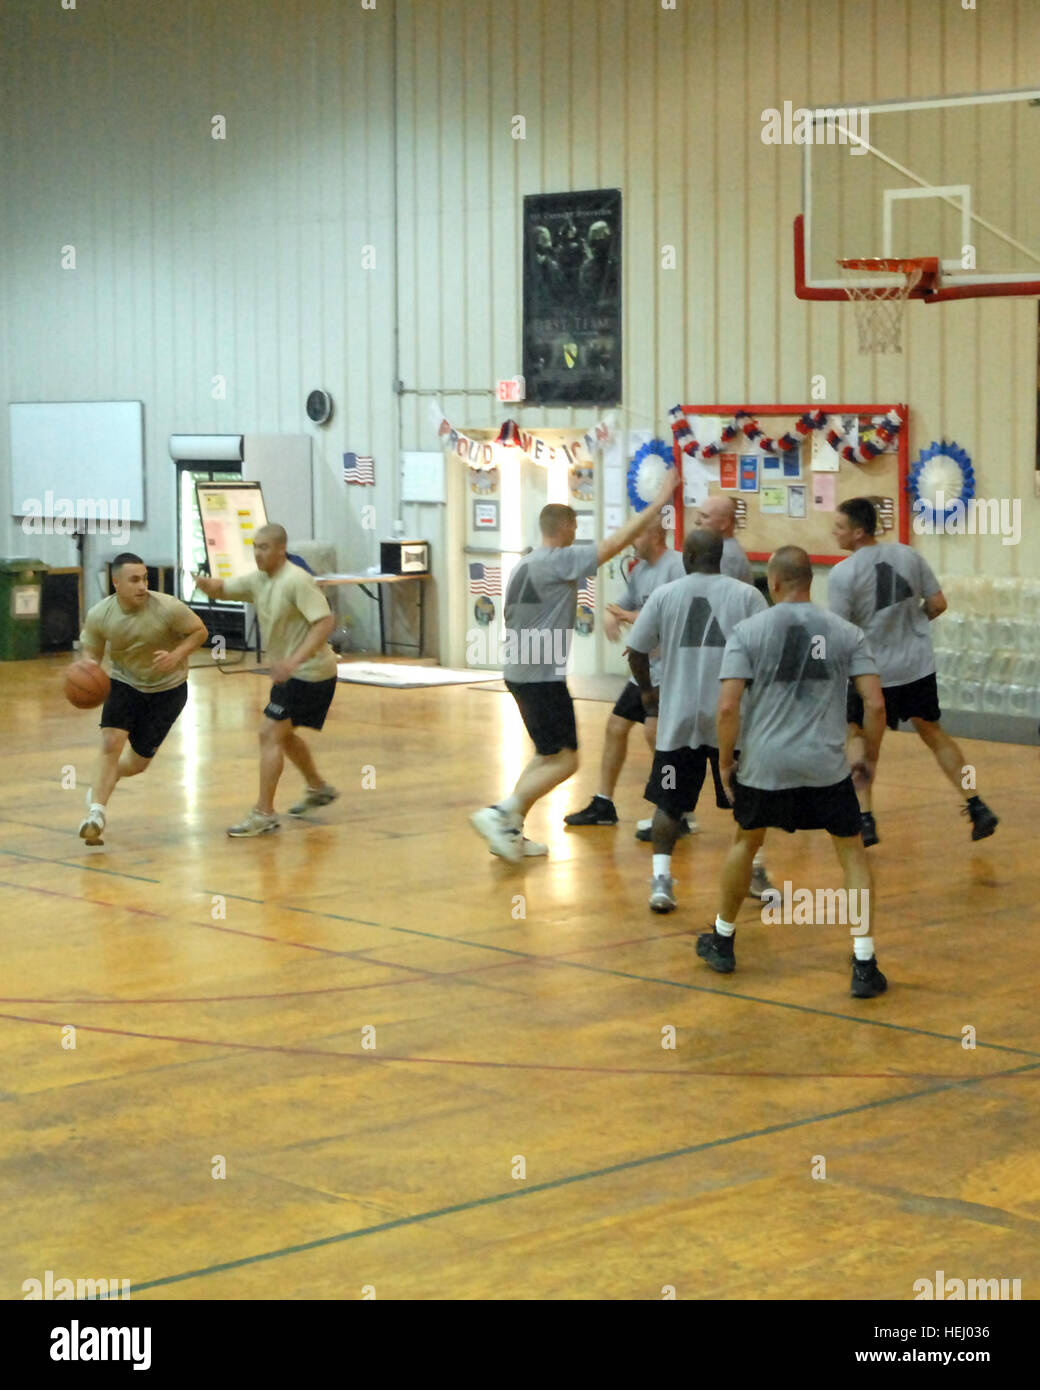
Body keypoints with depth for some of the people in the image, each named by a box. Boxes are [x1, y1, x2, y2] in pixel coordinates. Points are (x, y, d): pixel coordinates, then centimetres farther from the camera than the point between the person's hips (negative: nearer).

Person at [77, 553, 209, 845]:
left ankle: (102, 783, 41)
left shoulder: (167, 608, -25)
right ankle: (96, 815, -14)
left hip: (167, 689, -1)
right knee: (111, 744, -22)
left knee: (136, 763, 7)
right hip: (124, 684, 1)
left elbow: (199, 631, -11)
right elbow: (91, 653, -3)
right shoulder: (99, 615, -17)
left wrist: (176, 655, -29)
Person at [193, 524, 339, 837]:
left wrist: (295, 659, -37)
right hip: (291, 671, 10)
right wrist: (206, 584, -12)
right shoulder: (259, 581, 6)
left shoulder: (297, 581, -21)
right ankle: (318, 788, 44)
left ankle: (264, 814, -12)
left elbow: (325, 621, -28)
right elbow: (221, 589, 14)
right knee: (282, 734, 24)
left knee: (270, 734, -13)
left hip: (309, 672, -10)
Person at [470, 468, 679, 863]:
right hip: (542, 675, -10)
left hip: (518, 670, 10)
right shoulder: (560, 561, -13)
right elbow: (616, 542, -18)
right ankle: (499, 815, -16)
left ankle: (510, 831, 13)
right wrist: (658, 503, -13)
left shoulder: (525, 566, 14)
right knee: (563, 760, -7)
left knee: (548, 755, 18)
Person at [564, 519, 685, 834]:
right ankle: (603, 806, 25)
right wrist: (611, 615, -3)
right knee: (616, 727, 13)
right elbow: (624, 606, 21)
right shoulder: (641, 569, 12)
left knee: (655, 731, -19)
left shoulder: (678, 566, -16)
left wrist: (636, 618, -20)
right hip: (645, 666, 10)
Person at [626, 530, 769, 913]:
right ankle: (756, 874, 25)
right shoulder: (747, 595, -2)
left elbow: (636, 652, 1)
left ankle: (661, 878, -3)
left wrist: (647, 689, 18)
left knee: (668, 802, 8)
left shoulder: (664, 595, 0)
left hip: (678, 719, 0)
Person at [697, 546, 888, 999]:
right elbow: (875, 704, -3)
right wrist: (869, 758, 11)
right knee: (852, 852, 12)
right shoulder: (845, 632, 2)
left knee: (745, 842, 24)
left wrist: (725, 762, 3)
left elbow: (727, 707, -9)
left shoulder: (748, 630, -3)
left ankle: (722, 941, 38)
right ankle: (864, 965, 3)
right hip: (827, 766, 0)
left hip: (764, 763, 0)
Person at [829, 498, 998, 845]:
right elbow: (938, 604, 4)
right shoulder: (908, 555, -1)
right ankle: (977, 808, 18)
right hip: (918, 666, 4)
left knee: (857, 735, 16)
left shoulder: (843, 573, -15)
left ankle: (864, 820, 7)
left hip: (874, 670, -4)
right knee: (932, 732, 20)